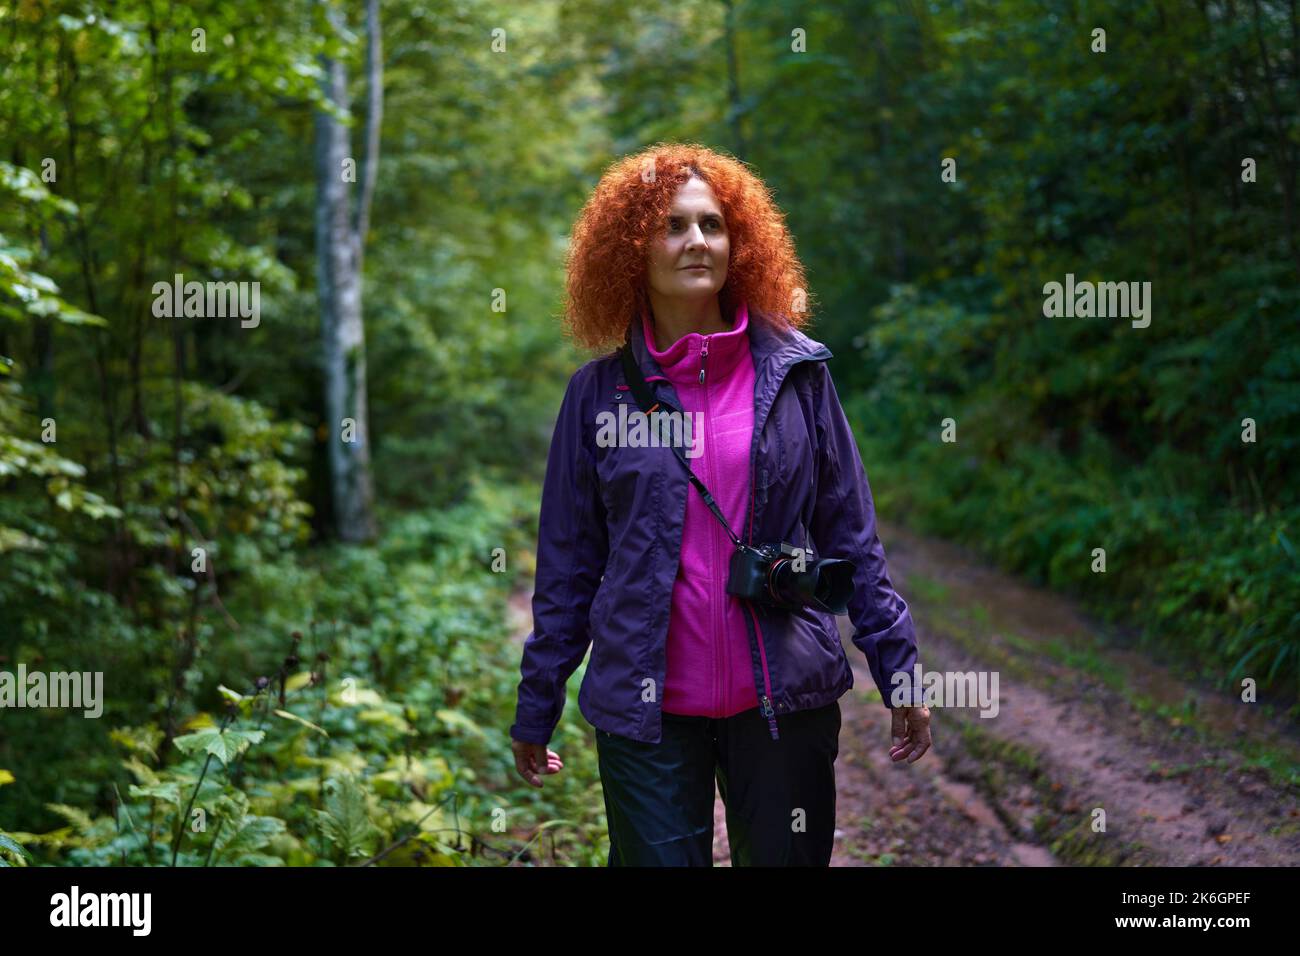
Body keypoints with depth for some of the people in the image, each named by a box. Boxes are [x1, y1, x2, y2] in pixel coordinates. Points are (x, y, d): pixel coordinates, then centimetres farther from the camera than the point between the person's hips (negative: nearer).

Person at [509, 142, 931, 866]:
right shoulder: (601, 392, 2)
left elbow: (850, 534, 4)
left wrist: (899, 671, 1)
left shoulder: (795, 372, 2)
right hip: (646, 713, 0)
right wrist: (536, 710, 6)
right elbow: (568, 565, 5)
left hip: (785, 698, 1)